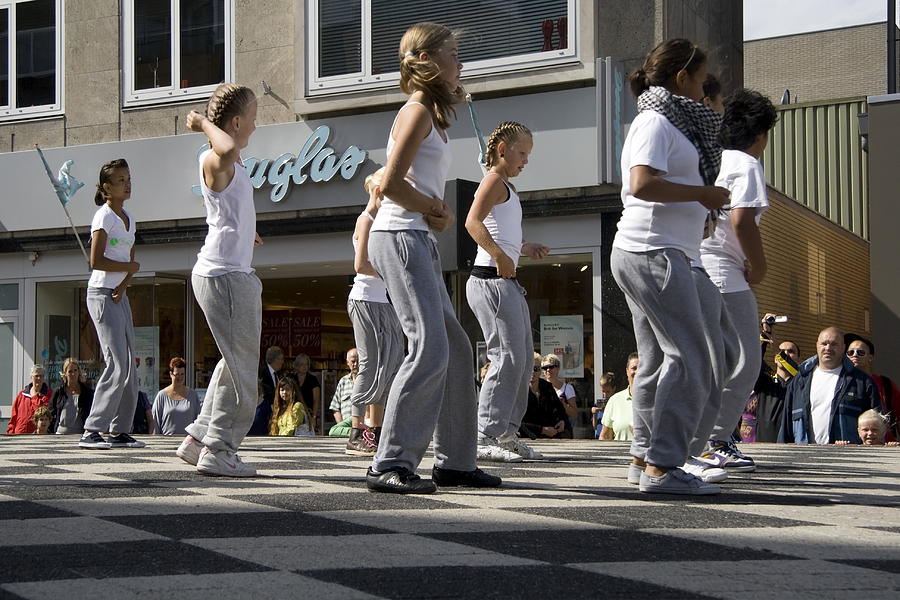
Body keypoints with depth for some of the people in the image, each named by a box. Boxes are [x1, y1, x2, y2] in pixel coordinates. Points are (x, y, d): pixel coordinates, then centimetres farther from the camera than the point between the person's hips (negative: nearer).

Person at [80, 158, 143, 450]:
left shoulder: (128, 219, 16)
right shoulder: (104, 216, -9)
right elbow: (96, 261, -18)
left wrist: (124, 284, -5)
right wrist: (130, 268, -7)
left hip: (119, 296, 9)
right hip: (101, 294, -9)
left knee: (129, 368, 7)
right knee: (117, 365, -15)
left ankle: (120, 431, 12)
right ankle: (91, 431, -14)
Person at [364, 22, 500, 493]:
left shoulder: (430, 115, 22)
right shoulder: (417, 111, -8)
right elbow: (391, 184, -18)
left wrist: (435, 213, 4)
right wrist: (437, 209, -3)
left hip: (418, 240, 10)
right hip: (399, 238, -10)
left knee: (456, 350, 11)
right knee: (429, 348, -19)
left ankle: (453, 462, 17)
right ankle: (390, 465, -19)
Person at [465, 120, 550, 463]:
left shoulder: (506, 187, 24)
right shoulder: (494, 181, -7)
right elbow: (473, 222, -24)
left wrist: (524, 248, 26)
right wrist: (501, 256, -32)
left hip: (507, 282, 11)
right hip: (491, 280, -11)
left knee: (523, 359, 12)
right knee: (509, 358, -15)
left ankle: (506, 432, 17)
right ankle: (485, 438, -14)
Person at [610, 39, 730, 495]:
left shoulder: (665, 122, 20)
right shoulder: (657, 121, -9)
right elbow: (642, 184, -23)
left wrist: (702, 202, 10)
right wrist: (702, 193, -15)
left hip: (644, 253, 11)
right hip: (653, 252, -11)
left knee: (658, 361, 12)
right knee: (689, 359, -12)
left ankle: (645, 458, 16)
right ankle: (663, 466, -14)